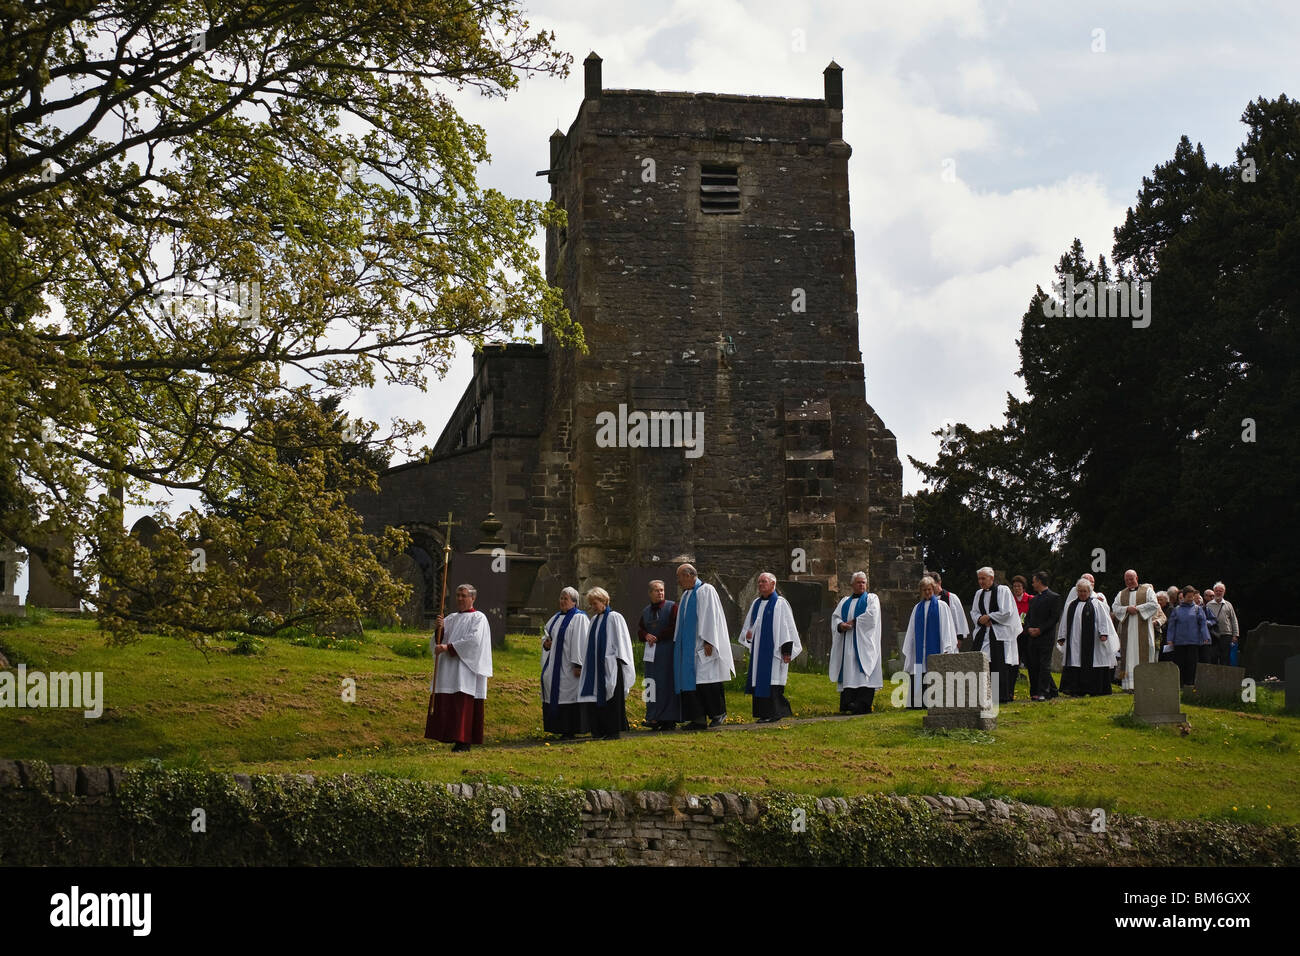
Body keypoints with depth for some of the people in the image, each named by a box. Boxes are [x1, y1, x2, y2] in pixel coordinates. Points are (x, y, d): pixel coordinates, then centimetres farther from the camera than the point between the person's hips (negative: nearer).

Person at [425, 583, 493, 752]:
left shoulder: (478, 618, 1)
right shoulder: (451, 618, 19)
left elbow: (474, 640, -14)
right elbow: (437, 642, 13)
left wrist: (448, 647, -17)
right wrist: (440, 629, -9)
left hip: (466, 669, -6)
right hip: (448, 670, 7)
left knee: (464, 705, -12)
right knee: (445, 704, 1)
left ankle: (463, 741, -11)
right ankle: (455, 739, 5)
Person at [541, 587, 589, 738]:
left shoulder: (579, 618, -8)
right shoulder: (556, 618, 17)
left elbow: (580, 642, -14)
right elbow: (547, 635, 24)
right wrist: (546, 643, 0)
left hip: (567, 666, -8)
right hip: (554, 666, 8)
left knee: (568, 696, -7)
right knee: (554, 696, 7)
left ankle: (570, 731, -3)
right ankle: (560, 729, 12)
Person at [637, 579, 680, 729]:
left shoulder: (672, 607, 0)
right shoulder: (646, 611, 16)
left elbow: (675, 627, -9)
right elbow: (640, 629, 12)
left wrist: (658, 638, -9)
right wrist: (646, 636, -10)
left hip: (667, 651, -5)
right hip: (651, 652, 5)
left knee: (667, 683, -7)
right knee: (652, 684, 1)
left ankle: (669, 719, -7)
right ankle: (654, 717, 2)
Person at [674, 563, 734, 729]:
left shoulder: (706, 591, -7)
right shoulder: (686, 595, 18)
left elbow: (710, 616, -14)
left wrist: (708, 641, -20)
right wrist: (679, 644, 17)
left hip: (702, 646, -8)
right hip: (689, 648, 8)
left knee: (707, 680, -10)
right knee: (691, 682, 2)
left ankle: (719, 713, 2)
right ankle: (699, 719, 2)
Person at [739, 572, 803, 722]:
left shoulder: (780, 603, -5)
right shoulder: (756, 603, 15)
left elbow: (787, 627, -8)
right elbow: (749, 624, 23)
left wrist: (787, 650, -14)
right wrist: (747, 634, 0)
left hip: (773, 650, -7)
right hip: (758, 650, 7)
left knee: (771, 681, -10)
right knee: (759, 682, 5)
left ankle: (773, 713, -7)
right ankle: (763, 713, 9)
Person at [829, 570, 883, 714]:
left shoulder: (872, 599, 9)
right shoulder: (845, 602, 22)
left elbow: (871, 615, -8)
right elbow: (835, 616, 11)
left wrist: (854, 622, -10)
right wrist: (840, 625, -11)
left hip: (864, 642, -4)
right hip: (847, 643, 4)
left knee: (863, 674, -13)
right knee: (849, 673, -3)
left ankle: (862, 704, -20)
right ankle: (847, 704, -7)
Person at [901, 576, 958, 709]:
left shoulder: (940, 606, 3)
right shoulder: (918, 608, 15)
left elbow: (946, 628, -2)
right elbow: (912, 630, 16)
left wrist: (946, 648, -10)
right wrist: (908, 650, 12)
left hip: (935, 647, -3)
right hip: (921, 648, 3)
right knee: (920, 677, -4)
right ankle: (921, 702, -4)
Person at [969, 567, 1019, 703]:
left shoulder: (1003, 590, -5)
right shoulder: (979, 594, 15)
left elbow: (1006, 612, -11)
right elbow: (974, 612, 16)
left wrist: (989, 617, -10)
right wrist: (980, 619, -6)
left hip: (999, 634, -6)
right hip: (983, 633, 6)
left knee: (999, 666, -6)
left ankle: (1002, 697, 0)